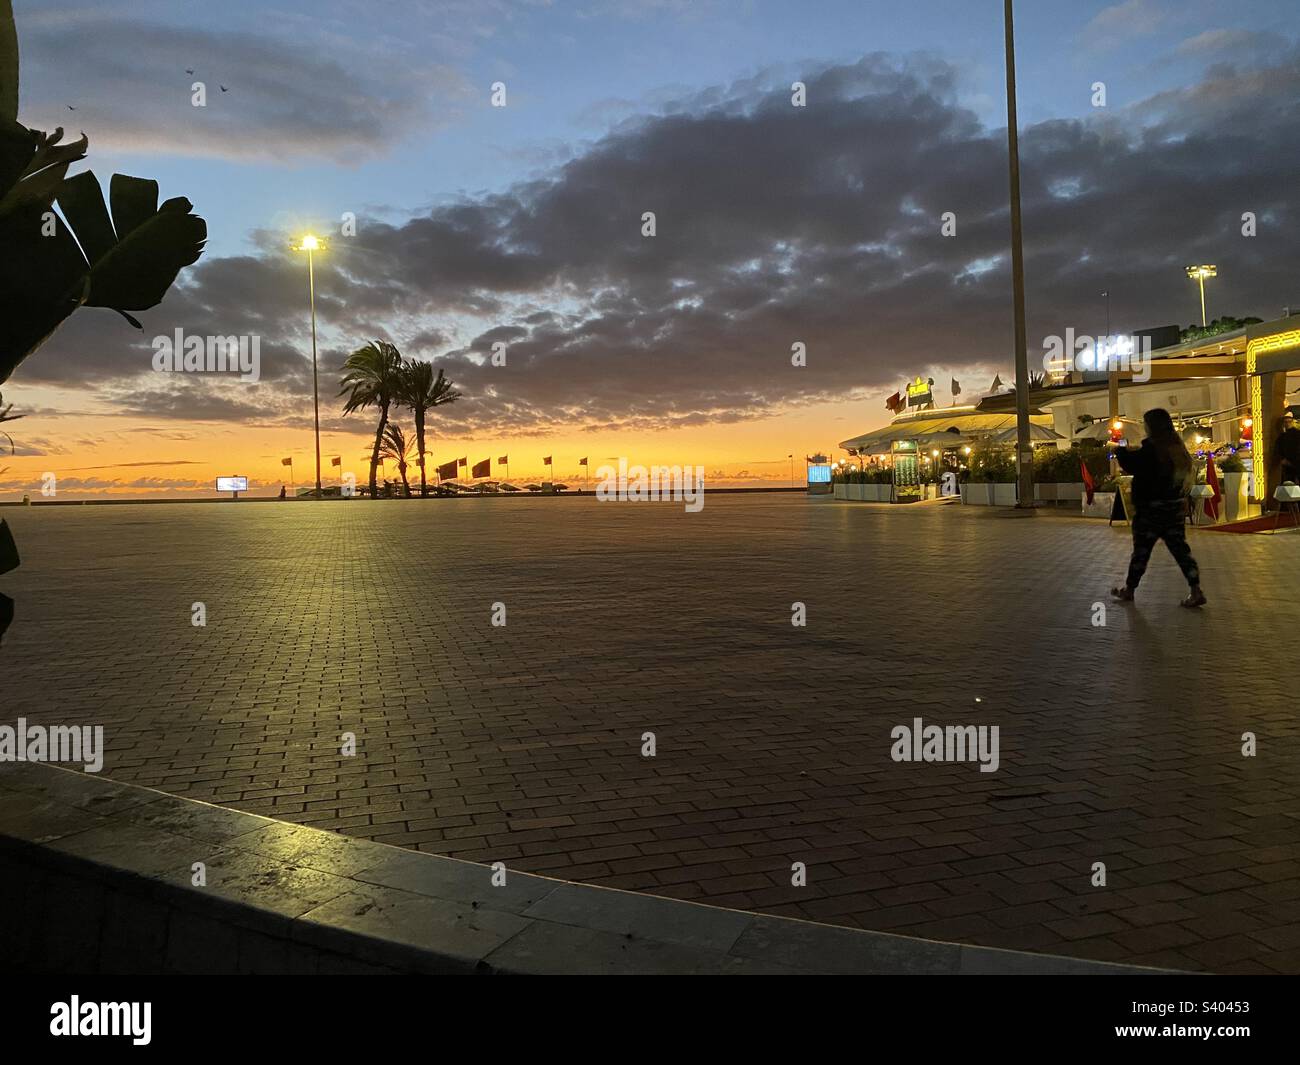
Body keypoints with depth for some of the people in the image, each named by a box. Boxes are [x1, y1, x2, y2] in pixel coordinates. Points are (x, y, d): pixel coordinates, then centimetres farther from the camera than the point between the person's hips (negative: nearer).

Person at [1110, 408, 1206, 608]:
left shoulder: (1151, 448, -16)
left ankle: (1129, 590, 18)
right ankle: (1195, 591, -1)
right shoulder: (1176, 447, 8)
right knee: (1180, 548, 7)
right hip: (1176, 506, 7)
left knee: (1141, 550, 6)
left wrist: (1120, 450, 0)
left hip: (1152, 508, -6)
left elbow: (1132, 466, -15)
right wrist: (1134, 452, 16)